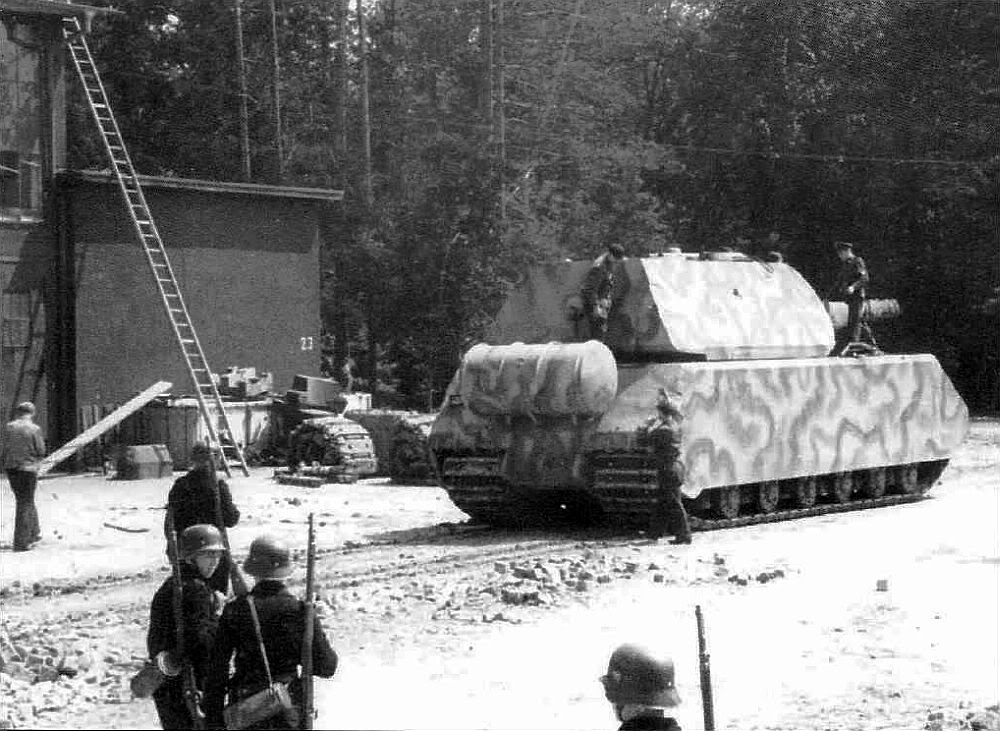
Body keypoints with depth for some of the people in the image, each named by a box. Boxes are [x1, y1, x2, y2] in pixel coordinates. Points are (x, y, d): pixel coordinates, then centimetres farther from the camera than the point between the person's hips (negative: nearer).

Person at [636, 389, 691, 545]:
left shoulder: (663, 430, -21)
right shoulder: (676, 424, 3)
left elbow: (644, 443, -15)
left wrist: (646, 427, -2)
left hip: (668, 469, -9)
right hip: (676, 466, 9)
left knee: (674, 504, -4)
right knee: (663, 502, 18)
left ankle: (684, 535, -2)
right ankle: (656, 530, 28)